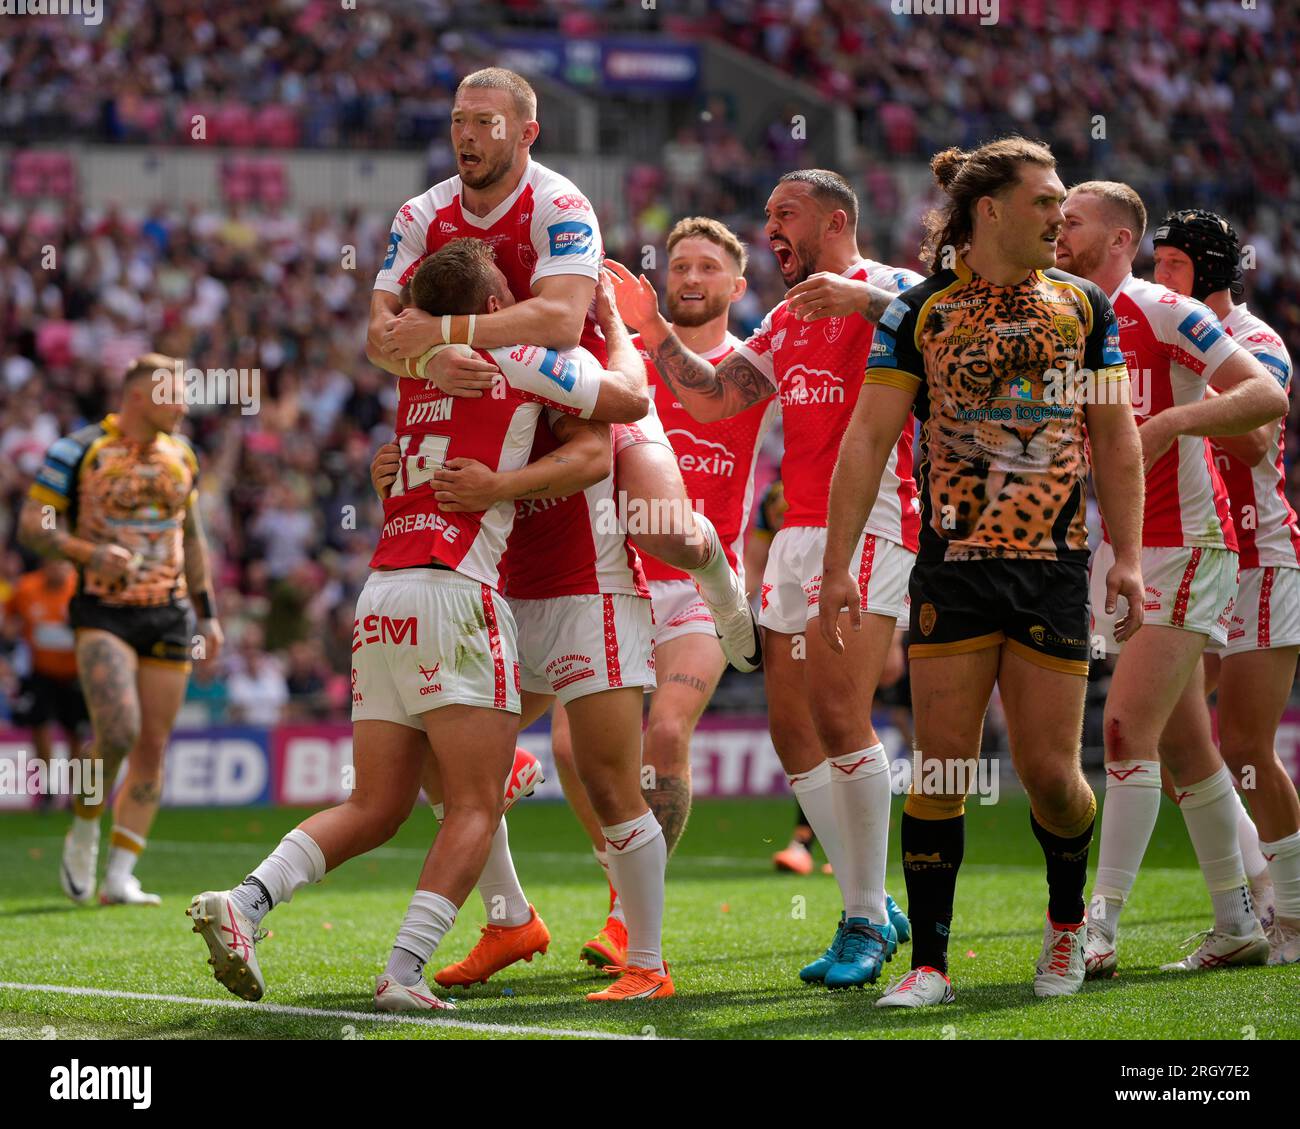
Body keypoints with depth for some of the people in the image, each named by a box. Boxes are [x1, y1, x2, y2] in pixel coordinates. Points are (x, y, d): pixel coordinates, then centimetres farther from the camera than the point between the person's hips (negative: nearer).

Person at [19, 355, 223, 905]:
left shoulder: (180, 454, 11)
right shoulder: (78, 451, -6)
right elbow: (31, 525, -6)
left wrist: (208, 614, 18)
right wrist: (90, 553, -22)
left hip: (169, 614, 5)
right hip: (103, 614, -5)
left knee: (152, 747, 0)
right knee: (118, 731, -23)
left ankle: (119, 877, 6)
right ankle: (84, 829, 4)